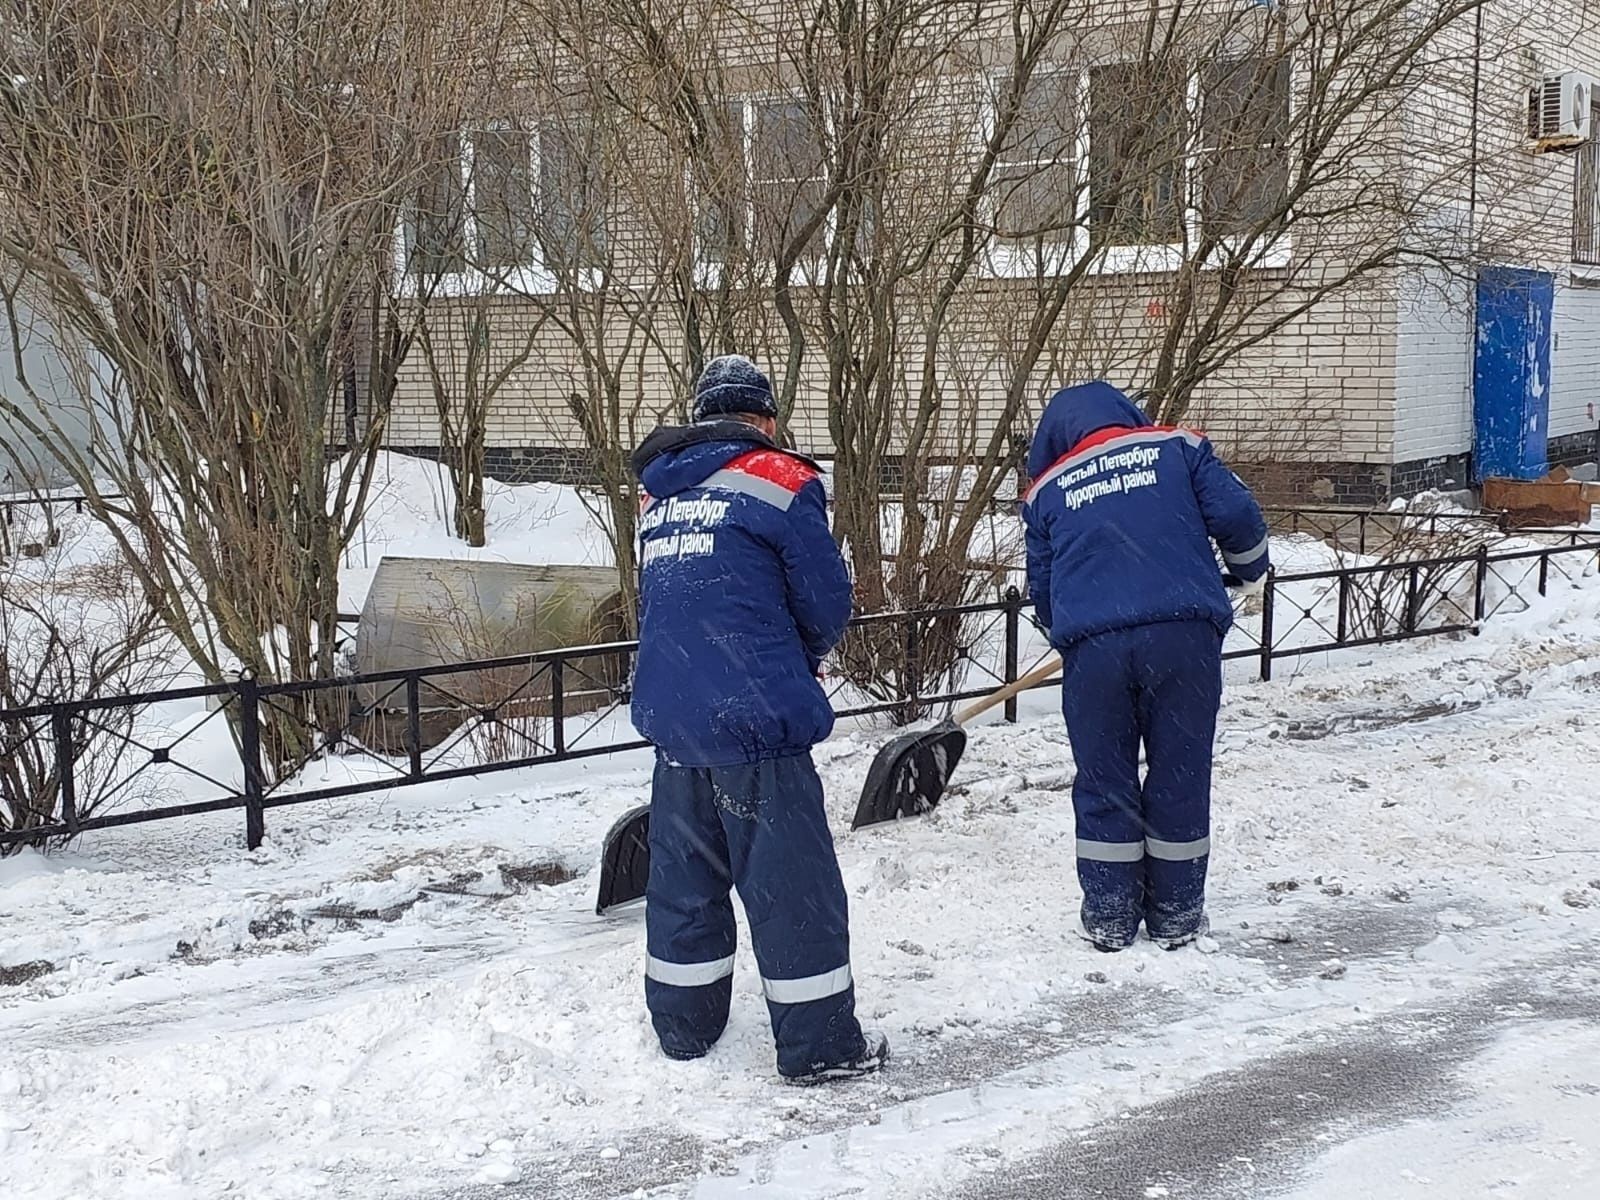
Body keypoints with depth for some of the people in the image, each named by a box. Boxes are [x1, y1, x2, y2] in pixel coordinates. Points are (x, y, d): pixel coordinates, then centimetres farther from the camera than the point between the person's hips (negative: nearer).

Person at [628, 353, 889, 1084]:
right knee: (793, 884, 1)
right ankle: (818, 1043, 7)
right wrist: (801, 657, 17)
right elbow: (826, 602, -5)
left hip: (669, 714, 7)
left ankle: (683, 1025, 27)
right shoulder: (780, 480, -6)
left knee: (684, 875, 17)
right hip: (755, 718, -6)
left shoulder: (658, 495, 14)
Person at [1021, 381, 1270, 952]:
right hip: (1185, 635, 0)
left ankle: (1110, 914, 19)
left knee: (1103, 780, 13)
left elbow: (1041, 587, 21)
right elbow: (1235, 514, 3)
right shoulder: (1177, 448, 13)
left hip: (1092, 643, 1)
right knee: (1181, 774, 11)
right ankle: (1176, 913, 20)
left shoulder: (1046, 489, 17)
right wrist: (1250, 570, 22)